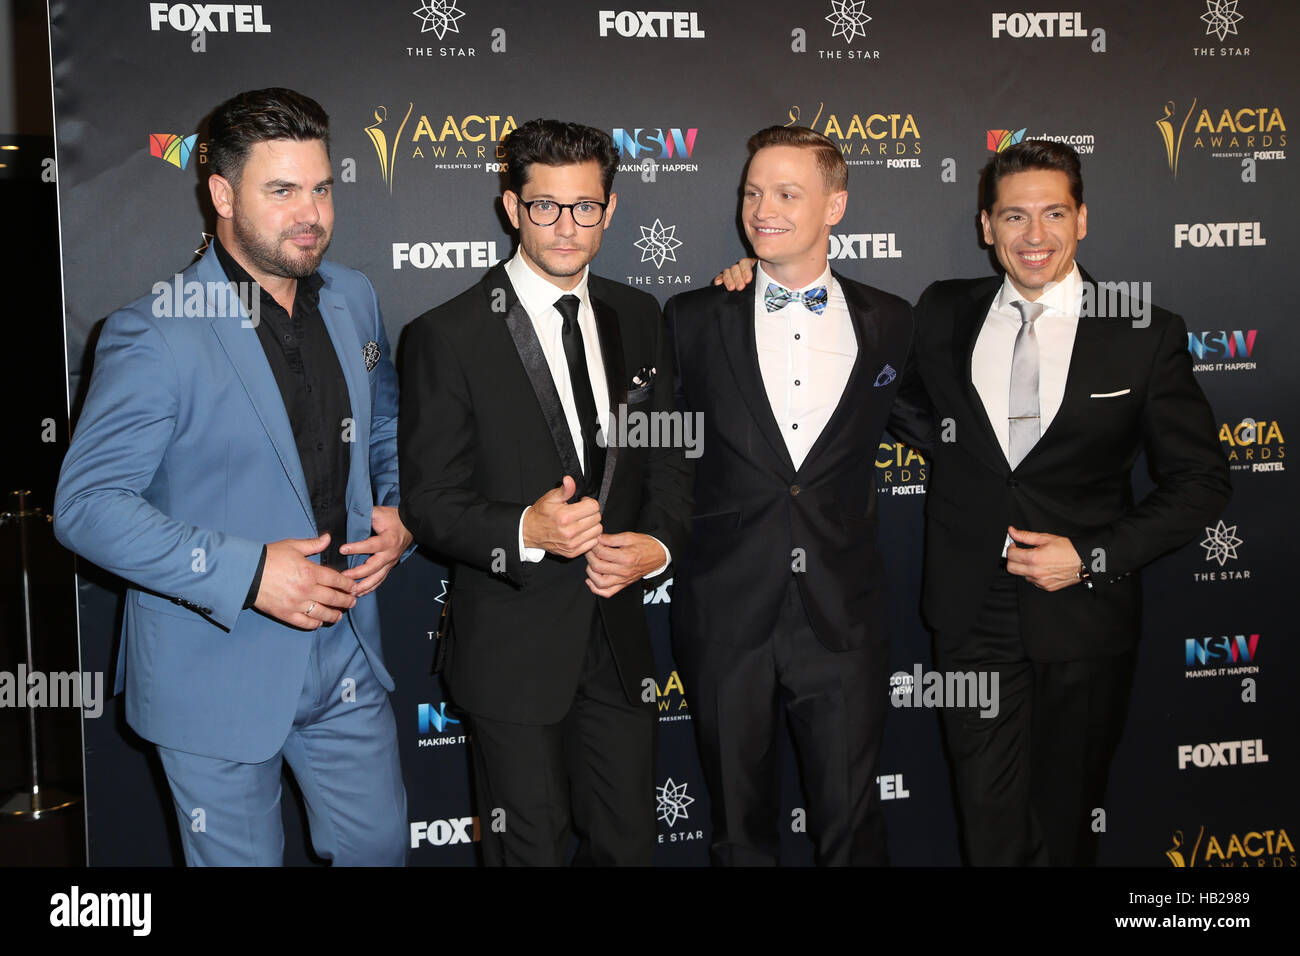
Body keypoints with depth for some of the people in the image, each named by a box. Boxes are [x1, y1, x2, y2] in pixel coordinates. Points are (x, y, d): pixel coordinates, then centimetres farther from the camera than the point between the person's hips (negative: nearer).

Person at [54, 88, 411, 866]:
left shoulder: (354, 299, 3)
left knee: (380, 846, 18)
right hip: (217, 677, -5)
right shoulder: (155, 334, -17)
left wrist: (399, 514, -4)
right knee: (242, 859, 14)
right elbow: (87, 505, -17)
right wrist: (246, 573, -24)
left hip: (346, 654, 5)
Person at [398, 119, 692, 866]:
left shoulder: (638, 318, 6)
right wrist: (525, 531, -29)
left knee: (630, 842, 17)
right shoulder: (449, 336, -11)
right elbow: (429, 501, -11)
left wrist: (659, 541, -10)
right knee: (531, 850, 12)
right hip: (514, 646, -4)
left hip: (619, 632, 5)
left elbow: (669, 458, 10)